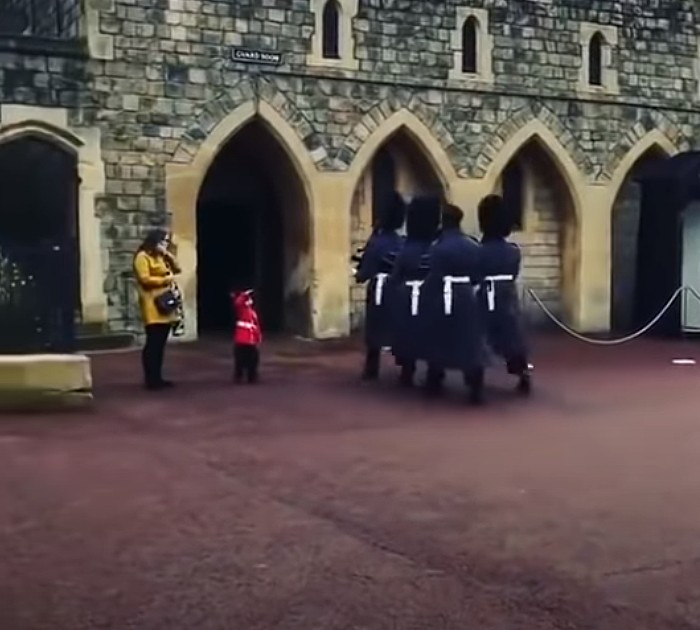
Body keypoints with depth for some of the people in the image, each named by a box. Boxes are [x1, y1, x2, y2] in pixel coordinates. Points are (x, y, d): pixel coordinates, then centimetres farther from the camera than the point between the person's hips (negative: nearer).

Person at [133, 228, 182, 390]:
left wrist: (168, 255, 5)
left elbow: (177, 269, 18)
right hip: (153, 306, -9)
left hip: (165, 305, 9)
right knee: (153, 343, -9)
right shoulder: (142, 257, -7)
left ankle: (157, 377, 13)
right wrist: (165, 279, -11)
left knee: (160, 343, 9)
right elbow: (145, 279, -16)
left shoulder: (161, 257, 21)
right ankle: (151, 379, -7)